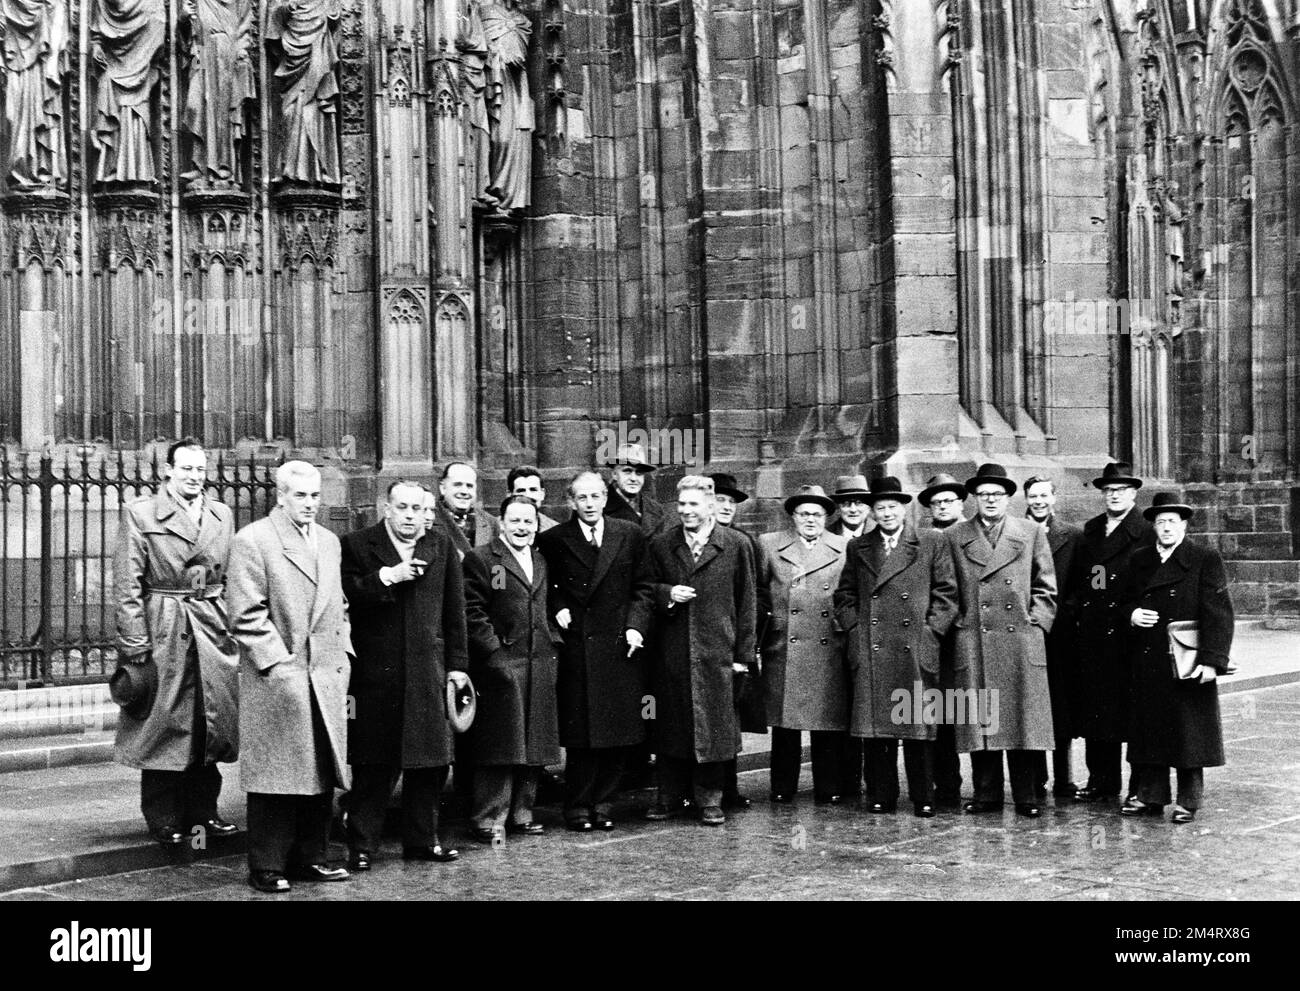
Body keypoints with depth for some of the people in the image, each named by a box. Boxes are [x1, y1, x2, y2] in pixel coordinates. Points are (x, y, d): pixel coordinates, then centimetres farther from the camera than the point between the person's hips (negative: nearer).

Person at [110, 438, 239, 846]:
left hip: (214, 628, 4)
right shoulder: (139, 513, -2)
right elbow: (127, 583, -5)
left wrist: (234, 626, 8)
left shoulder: (222, 515, 11)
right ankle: (164, 819, 12)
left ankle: (203, 810, 21)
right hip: (162, 629, -4)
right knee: (164, 724, 1)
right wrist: (134, 642, -10)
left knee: (212, 721, 8)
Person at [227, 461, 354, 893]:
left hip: (327, 679, 6)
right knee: (275, 776, -1)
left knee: (321, 772, 9)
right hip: (277, 679, -6)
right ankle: (267, 866, 8)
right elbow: (247, 616, -11)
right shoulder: (252, 541, -6)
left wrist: (342, 655, 10)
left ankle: (310, 857, 20)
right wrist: (279, 664, -15)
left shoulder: (329, 541, 16)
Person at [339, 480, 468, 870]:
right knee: (373, 764, 1)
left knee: (431, 761, 8)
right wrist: (387, 577, -20)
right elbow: (346, 599, -12)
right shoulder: (357, 545, 1)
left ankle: (422, 839, 22)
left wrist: (457, 663, 9)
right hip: (376, 673, -3)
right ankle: (361, 846, 10)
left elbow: (454, 608, 12)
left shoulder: (441, 544, 10)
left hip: (428, 671, 3)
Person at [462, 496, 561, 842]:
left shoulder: (541, 561, 16)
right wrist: (494, 649, -14)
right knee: (499, 745, -4)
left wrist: (553, 638, 10)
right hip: (500, 664, -6)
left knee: (534, 745, 10)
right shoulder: (480, 559, -4)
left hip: (540, 666, 6)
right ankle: (489, 819, 3)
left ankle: (521, 813, 20)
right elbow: (472, 612, -9)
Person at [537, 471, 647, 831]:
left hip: (620, 647, 2)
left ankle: (603, 802, 16)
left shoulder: (630, 535, 7)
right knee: (580, 736, 0)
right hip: (576, 649, -2)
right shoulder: (553, 540, 2)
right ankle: (578, 807, 12)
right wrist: (557, 609, -6)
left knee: (618, 733, 3)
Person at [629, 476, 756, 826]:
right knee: (671, 725, 7)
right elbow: (644, 591, 7)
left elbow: (746, 603, 3)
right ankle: (670, 797, 19)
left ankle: (709, 800, 15)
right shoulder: (659, 545, 7)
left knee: (713, 727, 2)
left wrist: (743, 653, 0)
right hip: (671, 653, 2)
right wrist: (641, 622, -14)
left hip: (717, 652, -2)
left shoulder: (736, 546, 2)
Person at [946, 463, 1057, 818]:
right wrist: (958, 624, 3)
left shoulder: (1031, 533, 11)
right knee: (978, 721, 1)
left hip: (1021, 642, 0)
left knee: (1023, 720, 0)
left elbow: (1046, 589, 12)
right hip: (973, 644, 0)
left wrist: (1034, 623, 2)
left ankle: (1028, 798, 8)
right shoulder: (953, 537, 9)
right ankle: (986, 796, 10)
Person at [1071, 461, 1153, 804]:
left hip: (1127, 632, -5)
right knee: (1094, 707, 7)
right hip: (1092, 633, 6)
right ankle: (1100, 781, 16)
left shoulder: (1145, 534, -2)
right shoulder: (1091, 530, 16)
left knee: (1130, 708, -3)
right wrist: (1075, 608, 6)